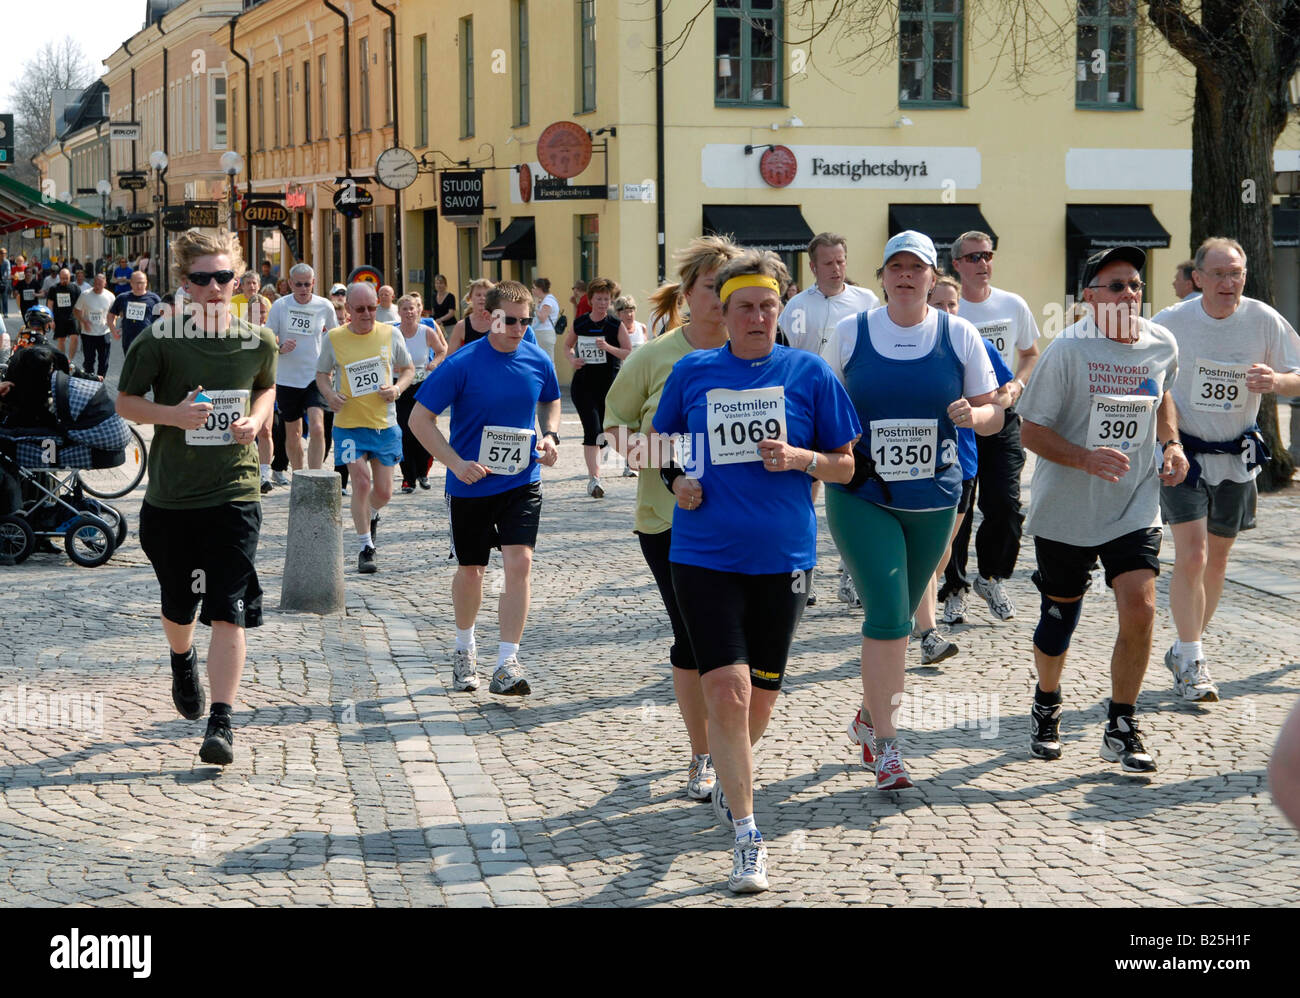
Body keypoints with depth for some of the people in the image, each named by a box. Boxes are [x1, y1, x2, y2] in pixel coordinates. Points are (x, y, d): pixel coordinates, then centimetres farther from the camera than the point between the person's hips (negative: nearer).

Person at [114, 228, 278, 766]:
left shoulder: (258, 341, 1)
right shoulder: (159, 339, -7)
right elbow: (125, 401, 1)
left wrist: (257, 418, -1)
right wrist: (173, 413, -17)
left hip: (234, 493, 0)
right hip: (171, 495, 0)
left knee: (228, 612, -10)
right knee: (178, 606, 17)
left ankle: (221, 723, -8)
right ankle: (182, 662, 51)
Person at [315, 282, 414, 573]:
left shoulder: (391, 335, 0)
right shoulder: (333, 339, -3)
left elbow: (407, 369, 12)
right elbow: (322, 373, 10)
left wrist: (398, 388, -9)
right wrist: (329, 394, -10)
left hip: (385, 423, 2)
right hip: (349, 423, -2)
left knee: (383, 493, 5)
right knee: (361, 482, -13)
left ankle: (371, 514, 42)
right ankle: (365, 548, 1)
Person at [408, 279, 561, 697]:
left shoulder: (538, 362, -2)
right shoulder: (461, 364, -14)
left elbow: (551, 402, 20)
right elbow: (419, 418, -10)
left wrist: (550, 434, -1)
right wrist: (456, 463, -19)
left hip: (522, 481, 2)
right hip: (470, 485, -2)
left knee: (519, 562, -13)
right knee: (470, 569, 12)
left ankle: (507, 665, -10)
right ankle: (465, 648, 38)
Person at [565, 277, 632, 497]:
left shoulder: (616, 326, -2)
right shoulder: (579, 323, 3)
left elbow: (629, 354, -3)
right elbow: (567, 346, 19)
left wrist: (608, 347, -18)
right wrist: (572, 359, -3)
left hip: (609, 384, 0)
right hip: (583, 385, 0)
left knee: (601, 432, 9)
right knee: (592, 430, -15)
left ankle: (593, 475, 27)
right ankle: (594, 478, -20)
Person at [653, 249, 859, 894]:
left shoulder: (808, 373, 1)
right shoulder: (692, 371, 3)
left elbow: (847, 465, 6)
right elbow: (661, 444, 18)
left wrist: (800, 459, -12)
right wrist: (675, 479, -2)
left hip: (783, 558, 1)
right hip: (704, 553, -1)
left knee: (761, 696, 11)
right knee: (726, 688, -14)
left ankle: (730, 778, 43)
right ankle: (746, 839, -7)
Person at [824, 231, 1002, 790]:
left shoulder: (958, 335, 1)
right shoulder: (850, 333, 0)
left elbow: (994, 415, 5)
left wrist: (974, 415, -17)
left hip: (933, 499, 2)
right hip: (861, 497, -2)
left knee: (898, 618, 14)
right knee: (888, 616, -13)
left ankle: (869, 718, 35)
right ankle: (885, 744, -5)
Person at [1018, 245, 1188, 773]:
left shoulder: (1162, 345, 0)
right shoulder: (1068, 350, -14)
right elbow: (1032, 430, -13)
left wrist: (1170, 443, 5)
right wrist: (1086, 458, -28)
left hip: (1136, 506, 3)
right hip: (1067, 510, -3)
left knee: (1140, 609, -13)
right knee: (1060, 616, 10)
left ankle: (1121, 728, 5)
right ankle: (1046, 707, 39)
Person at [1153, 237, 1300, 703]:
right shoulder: (1171, 322, -9)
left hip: (1237, 456, 3)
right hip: (1183, 452, -3)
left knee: (1217, 559, 12)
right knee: (1191, 556, -15)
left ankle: (1185, 652, 29)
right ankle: (1191, 663, -6)